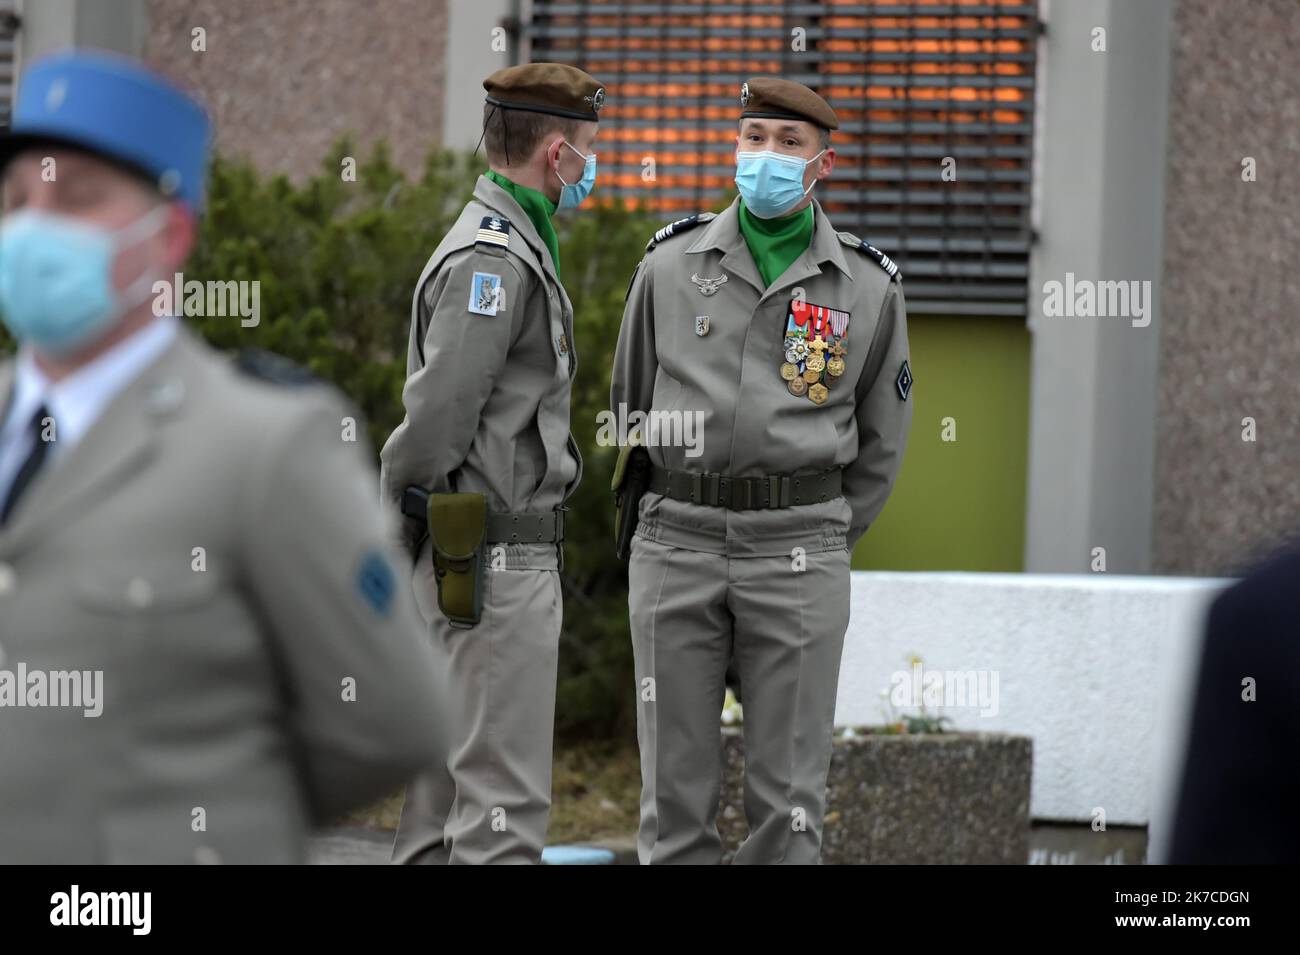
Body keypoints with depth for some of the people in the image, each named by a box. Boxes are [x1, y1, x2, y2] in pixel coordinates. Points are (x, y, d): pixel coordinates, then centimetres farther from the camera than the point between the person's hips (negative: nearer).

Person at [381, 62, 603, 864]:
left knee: (451, 777, 13)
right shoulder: (495, 259, -16)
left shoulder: (505, 248, 19)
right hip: (496, 557, -11)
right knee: (505, 794, -10)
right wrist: (399, 519, -11)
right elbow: (438, 411, -21)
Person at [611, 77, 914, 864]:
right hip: (675, 544, 1)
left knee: (788, 797, -2)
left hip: (797, 550, -1)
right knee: (676, 790, 2)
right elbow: (631, 403, 18)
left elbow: (880, 444, 13)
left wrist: (822, 547, 11)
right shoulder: (671, 265, 6)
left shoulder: (869, 287, 3)